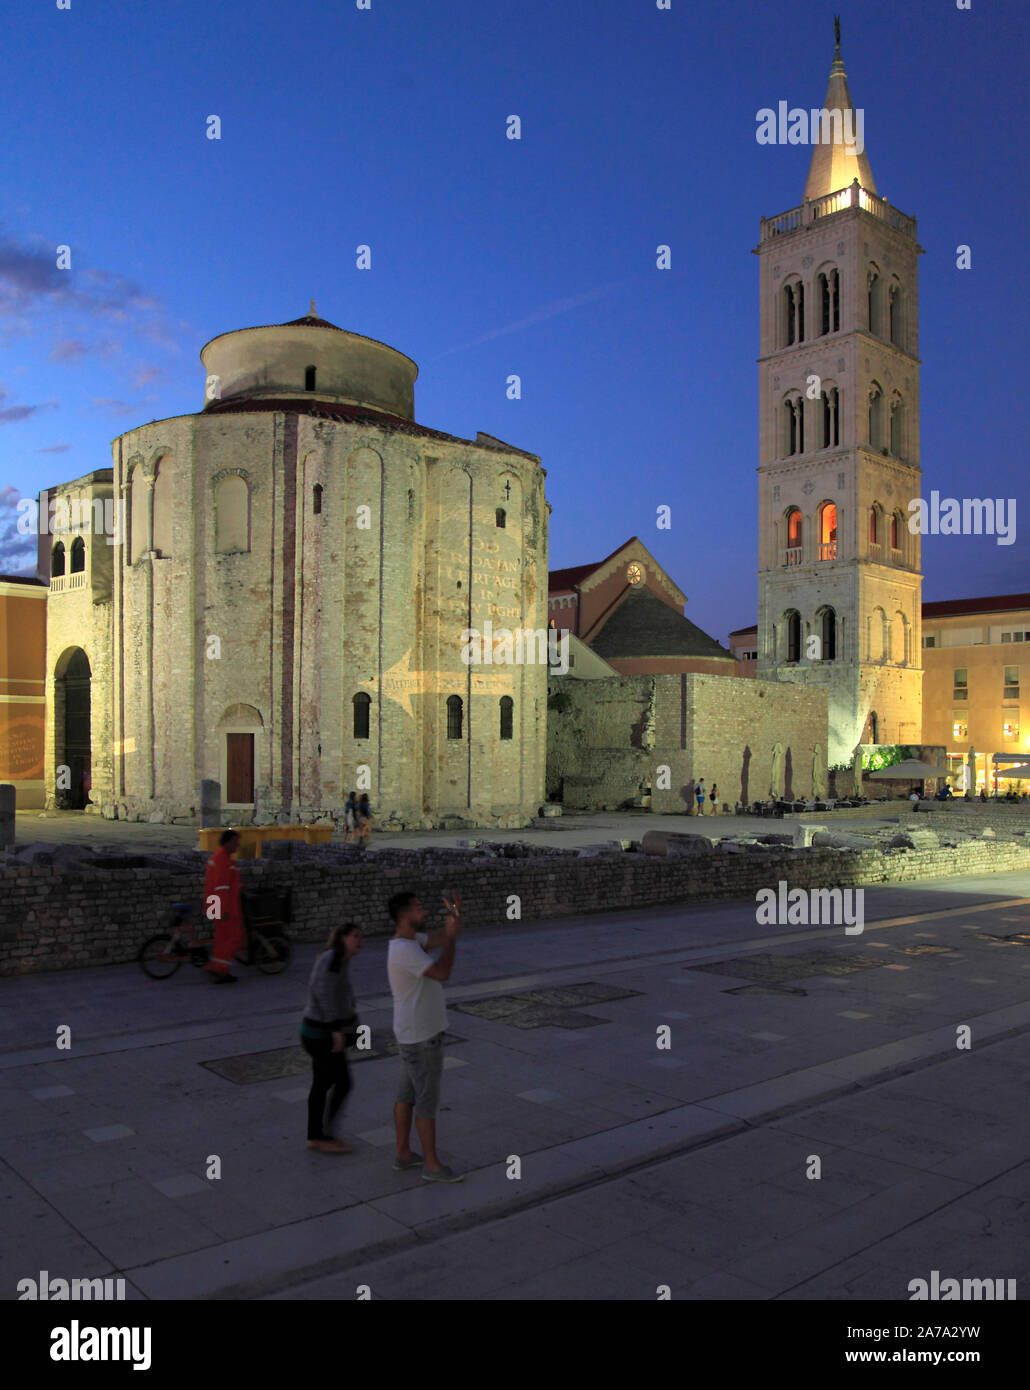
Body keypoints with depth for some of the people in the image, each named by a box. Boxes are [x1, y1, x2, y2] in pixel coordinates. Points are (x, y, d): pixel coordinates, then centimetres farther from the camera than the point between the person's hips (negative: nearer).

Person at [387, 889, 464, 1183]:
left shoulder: (410, 941, 7)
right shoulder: (404, 950, -25)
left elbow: (438, 939, 14)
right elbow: (442, 973, -30)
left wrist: (454, 917, -4)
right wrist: (452, 936, -21)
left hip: (411, 1035, 10)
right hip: (421, 1037, -10)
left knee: (407, 1094, 17)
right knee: (427, 1099, -1)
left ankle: (403, 1154, 27)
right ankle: (432, 1165, 9)